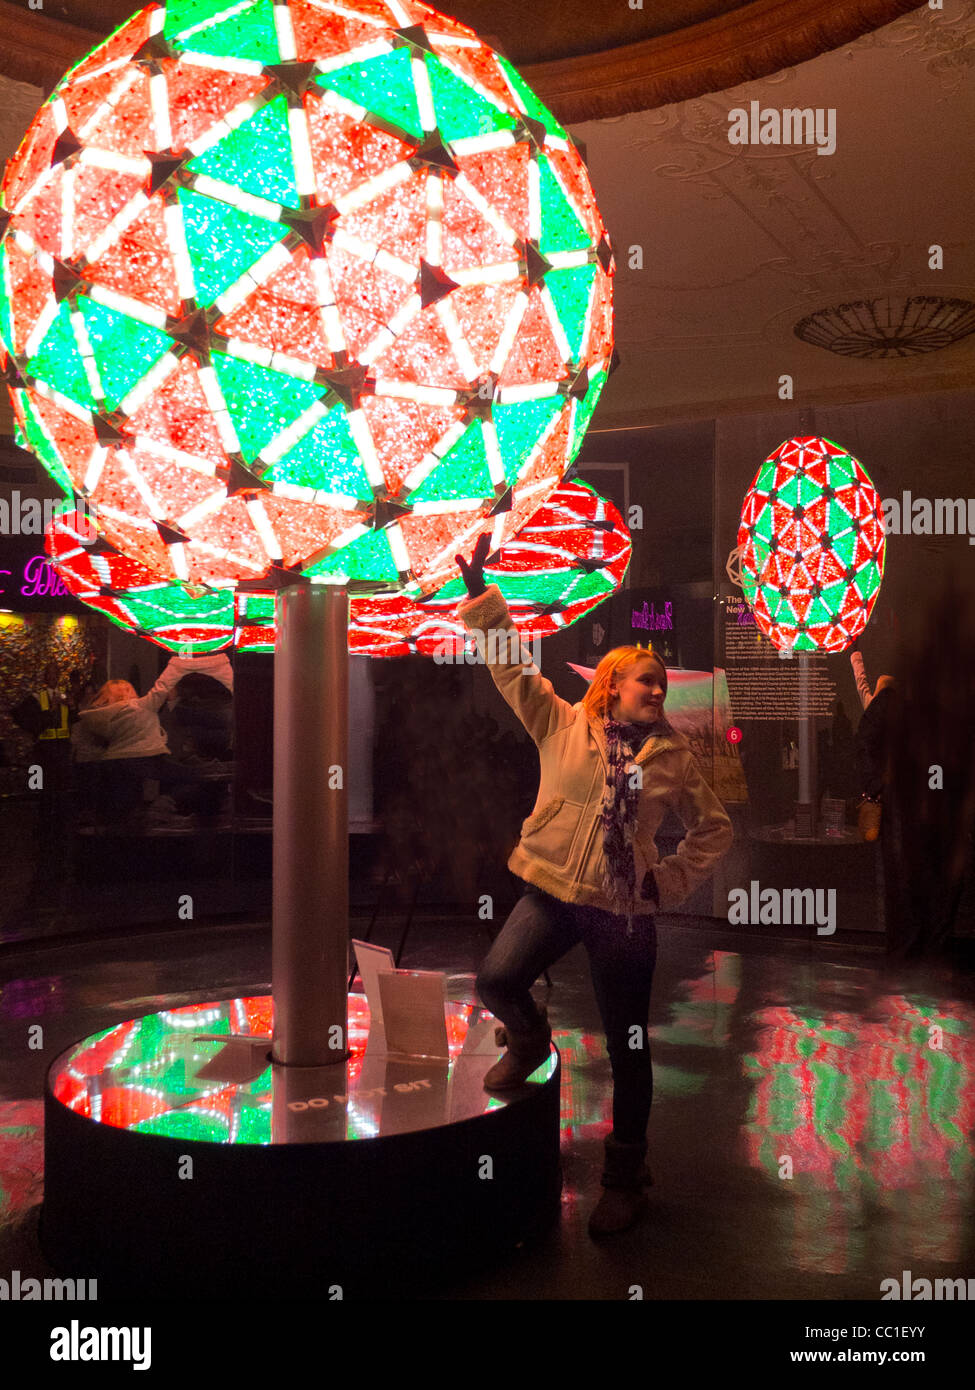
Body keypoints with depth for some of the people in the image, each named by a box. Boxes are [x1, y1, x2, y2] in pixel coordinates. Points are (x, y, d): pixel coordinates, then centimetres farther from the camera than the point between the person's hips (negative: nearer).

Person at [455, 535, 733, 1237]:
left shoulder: (674, 755, 5)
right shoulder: (562, 724, 2)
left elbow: (715, 828, 15)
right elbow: (510, 664, -3)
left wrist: (672, 881, 3)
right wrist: (482, 596, -12)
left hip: (625, 909, 1)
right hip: (554, 891, 0)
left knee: (627, 1045, 5)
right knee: (497, 980, -23)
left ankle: (626, 1177, 25)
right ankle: (530, 1041, 15)